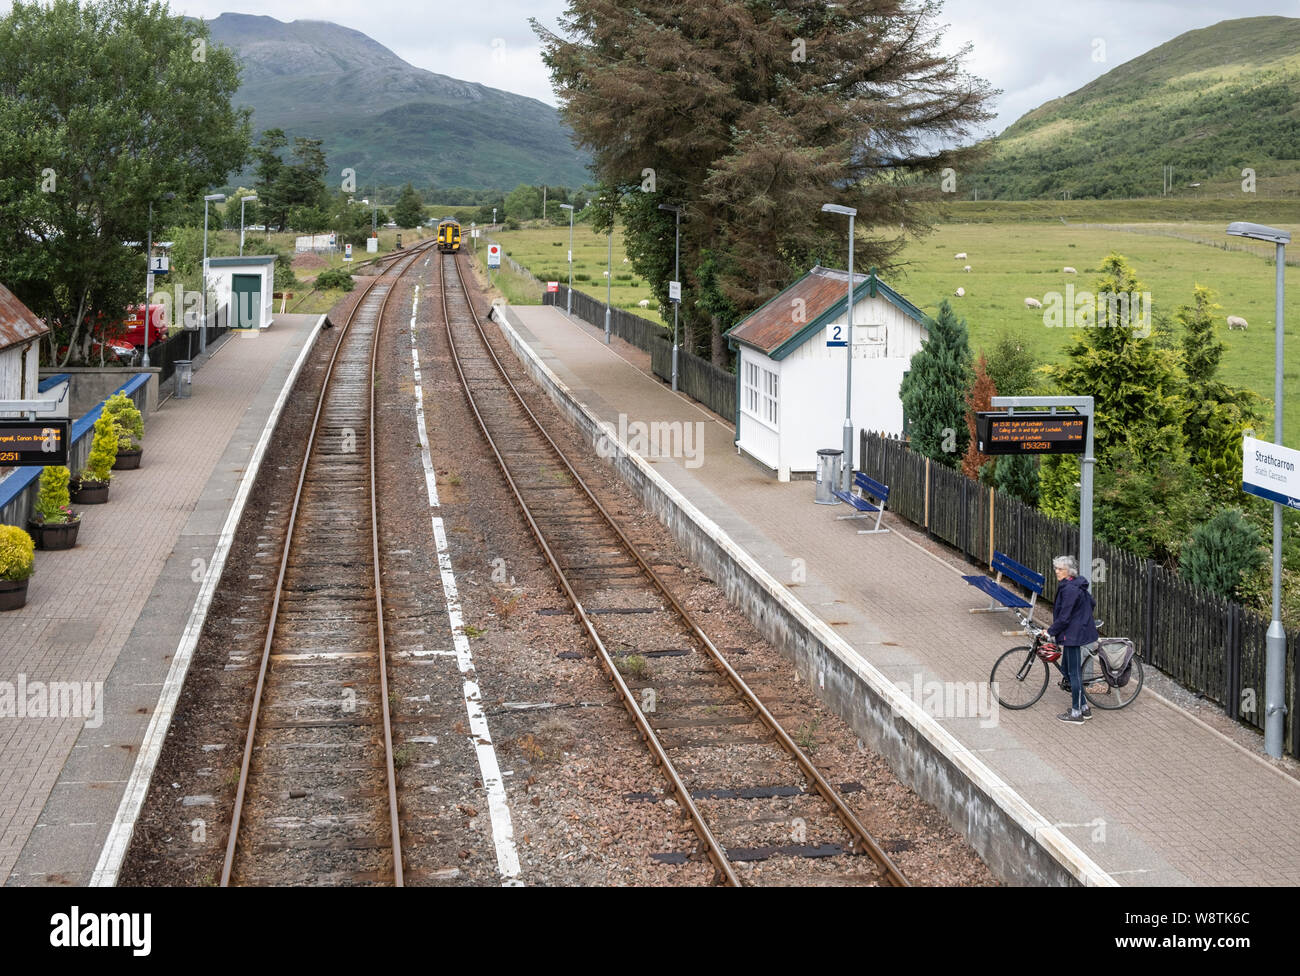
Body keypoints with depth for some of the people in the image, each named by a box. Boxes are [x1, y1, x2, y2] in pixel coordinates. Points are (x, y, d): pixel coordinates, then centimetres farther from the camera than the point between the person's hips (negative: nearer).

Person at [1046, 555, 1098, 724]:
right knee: (1068, 670, 17)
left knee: (1074, 673, -2)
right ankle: (1084, 707, 25)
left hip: (1074, 635, -10)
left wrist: (1050, 632, -10)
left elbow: (1064, 618, -21)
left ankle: (1076, 713, 6)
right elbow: (1092, 604, 23)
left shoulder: (1069, 589, -21)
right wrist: (1084, 619, 34)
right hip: (1079, 632, 10)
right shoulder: (1077, 586, 10)